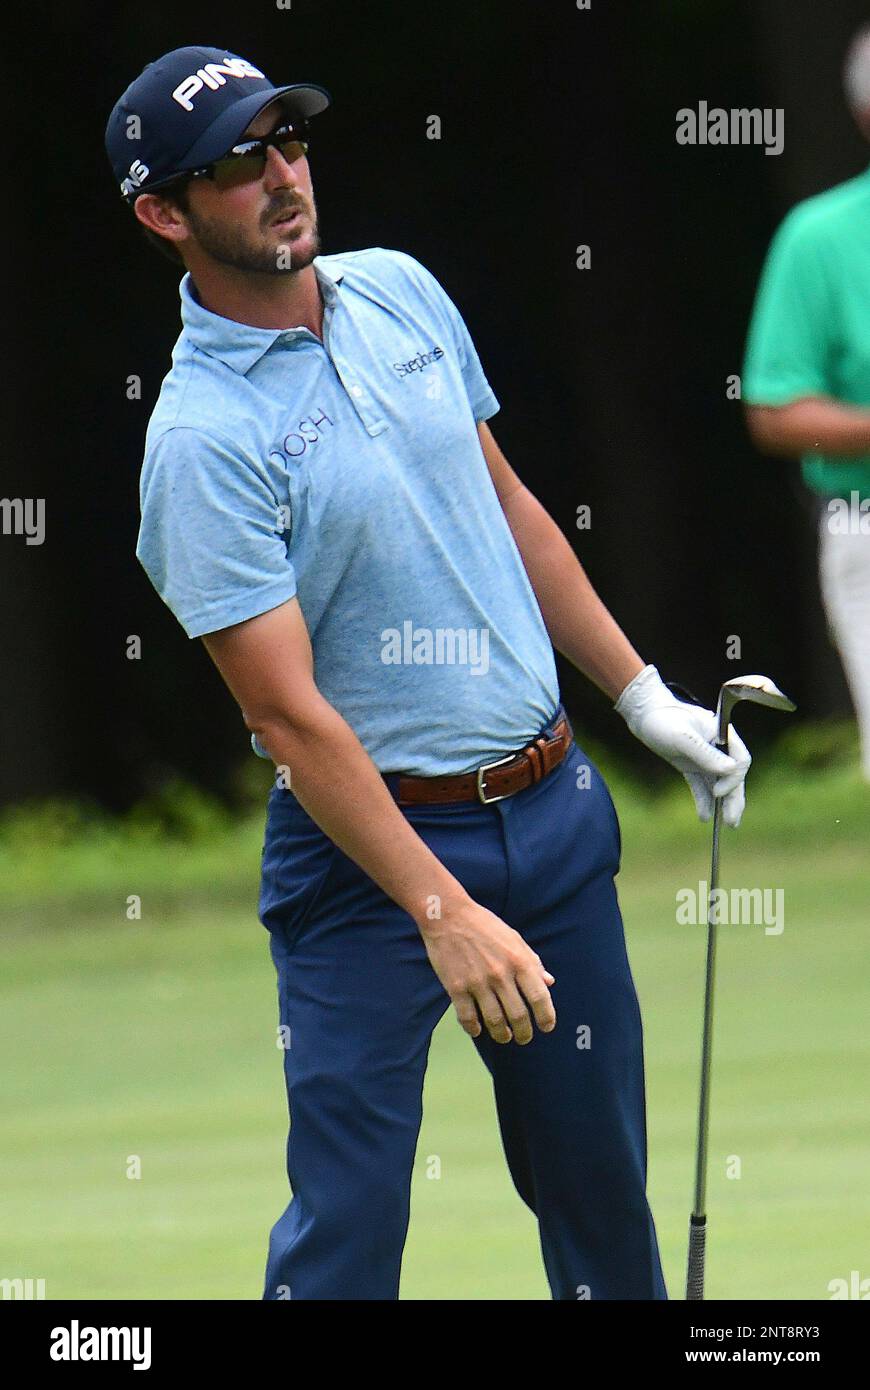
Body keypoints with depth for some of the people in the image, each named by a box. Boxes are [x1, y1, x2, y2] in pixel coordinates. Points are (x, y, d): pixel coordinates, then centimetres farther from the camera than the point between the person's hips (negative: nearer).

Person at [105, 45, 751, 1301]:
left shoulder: (399, 292, 4)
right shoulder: (201, 437, -17)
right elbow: (290, 715, -21)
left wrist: (645, 698, 16)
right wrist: (444, 914, -28)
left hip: (553, 806, 6)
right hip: (370, 838, -6)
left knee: (599, 1184, 12)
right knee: (348, 1220, -7)